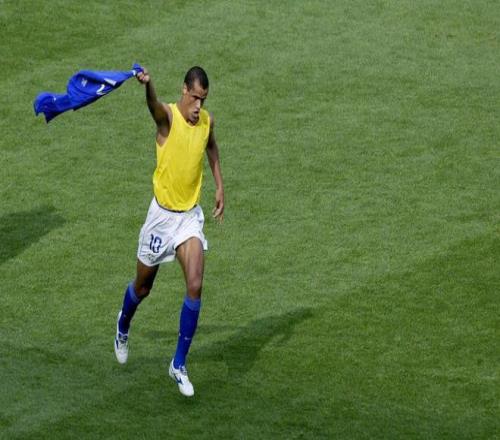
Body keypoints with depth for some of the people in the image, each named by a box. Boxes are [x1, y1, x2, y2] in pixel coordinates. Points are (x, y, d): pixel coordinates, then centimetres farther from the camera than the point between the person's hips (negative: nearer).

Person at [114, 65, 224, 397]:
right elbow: (154, 104, -43)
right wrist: (147, 85, -65)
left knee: (195, 286, -13)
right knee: (143, 287, 14)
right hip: (162, 213, -3)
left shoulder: (207, 121, -1)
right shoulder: (168, 116, -17)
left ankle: (180, 364, -2)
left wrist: (220, 186, 19)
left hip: (191, 214, 3)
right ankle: (123, 326, 49)